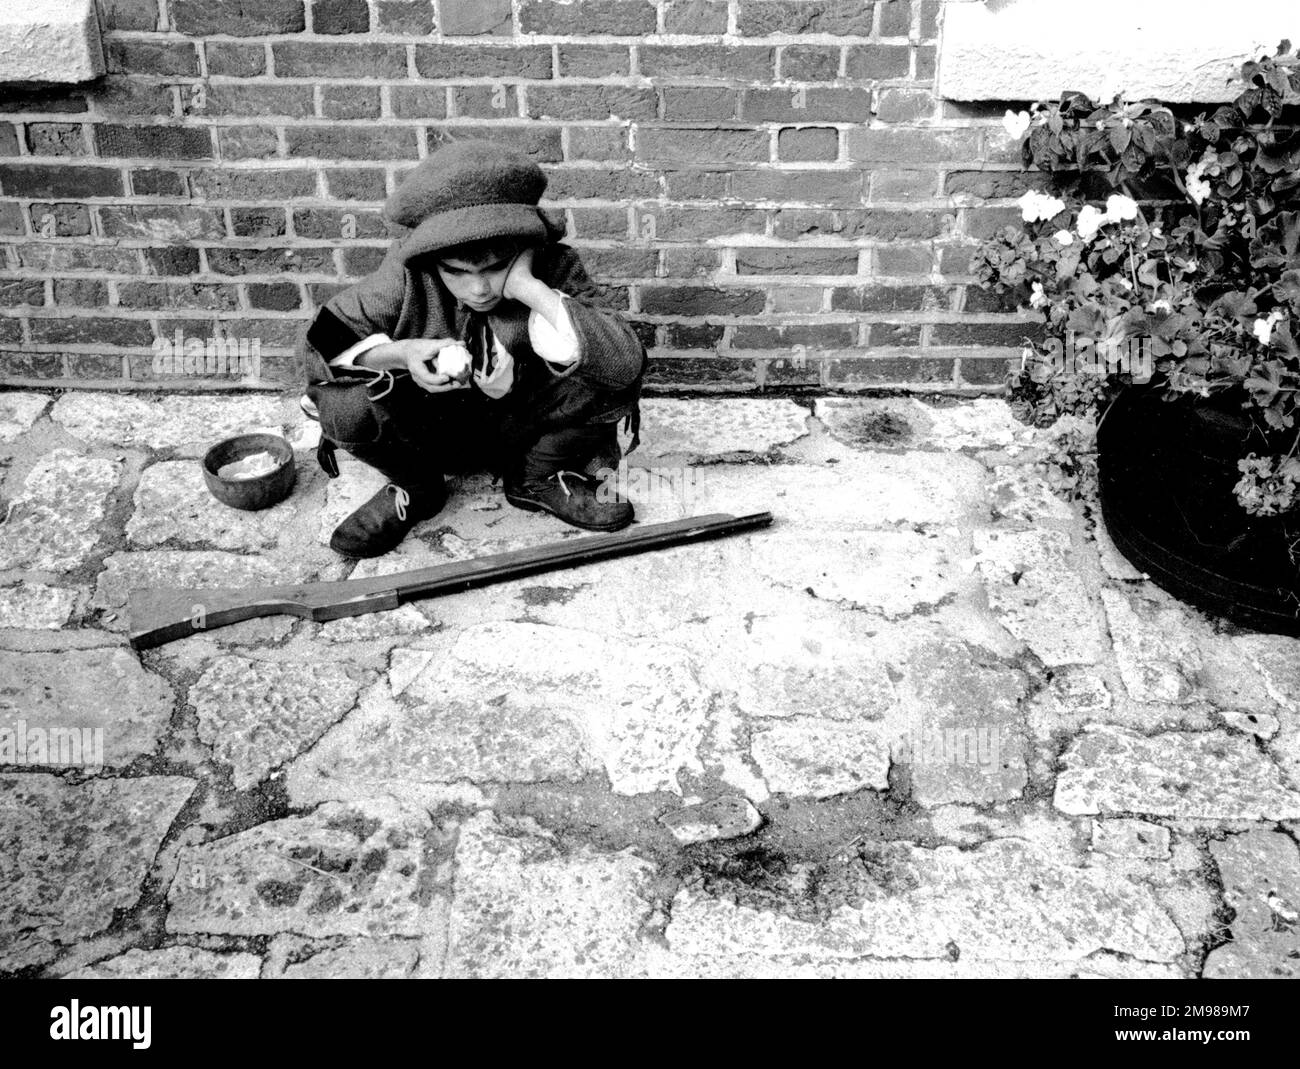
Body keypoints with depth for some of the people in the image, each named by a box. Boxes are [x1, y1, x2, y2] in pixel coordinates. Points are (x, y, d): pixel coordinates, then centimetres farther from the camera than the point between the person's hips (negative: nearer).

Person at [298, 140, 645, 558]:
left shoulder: (555, 268, -22)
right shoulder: (407, 273, -20)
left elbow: (624, 362, -37)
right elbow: (322, 343, -14)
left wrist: (530, 288, -40)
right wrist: (399, 353, -34)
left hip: (523, 426, 0)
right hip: (432, 431, 0)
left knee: (617, 377, -27)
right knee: (344, 404, -30)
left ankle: (538, 478, 3)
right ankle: (414, 488, 4)